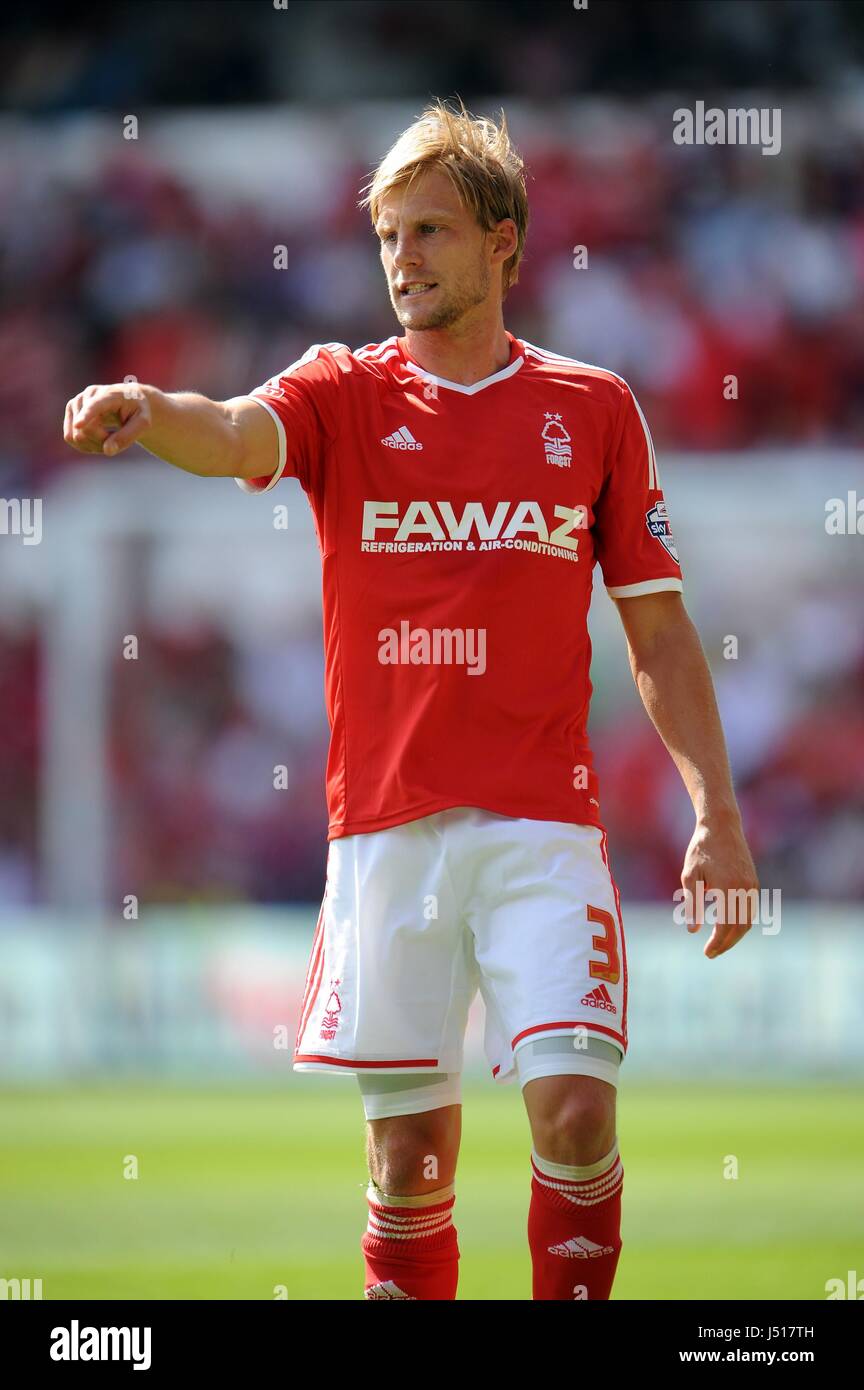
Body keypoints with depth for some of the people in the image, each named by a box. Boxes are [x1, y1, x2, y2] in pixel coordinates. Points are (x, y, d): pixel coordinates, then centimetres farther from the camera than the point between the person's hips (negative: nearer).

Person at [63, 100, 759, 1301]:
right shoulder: (343, 394, 5)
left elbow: (660, 631, 10)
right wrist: (148, 413, -42)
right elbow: (237, 435, -18)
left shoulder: (593, 409, 7)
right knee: (409, 1150, 2)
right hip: (385, 826, 1)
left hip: (541, 822, 0)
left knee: (575, 1109, -14)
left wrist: (718, 815, 3)